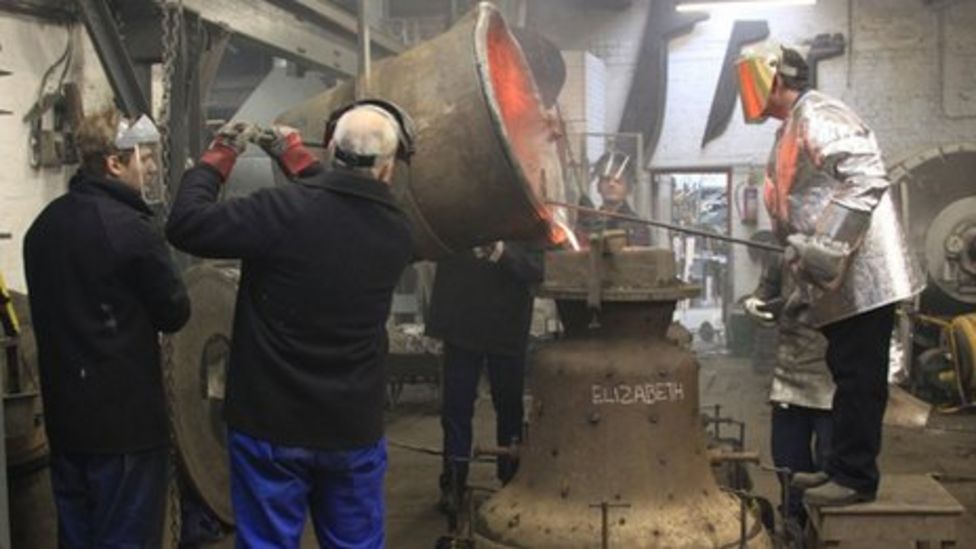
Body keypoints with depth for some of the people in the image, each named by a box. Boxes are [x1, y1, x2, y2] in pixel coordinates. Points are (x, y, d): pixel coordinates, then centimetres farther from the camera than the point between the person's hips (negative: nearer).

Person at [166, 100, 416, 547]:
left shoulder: (284, 211, -20)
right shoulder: (396, 232, -4)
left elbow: (187, 225, -12)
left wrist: (220, 153, 1)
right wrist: (294, 155, 20)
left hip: (272, 425, -3)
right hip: (355, 428, 3)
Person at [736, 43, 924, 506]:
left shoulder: (818, 116, -12)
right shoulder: (794, 129, 19)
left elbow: (867, 178, -24)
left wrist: (825, 250, -27)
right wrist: (804, 284, 25)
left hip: (861, 276, -10)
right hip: (840, 279, 10)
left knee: (859, 376, -4)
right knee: (848, 373, 15)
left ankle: (855, 477, 2)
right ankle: (842, 467, 24)